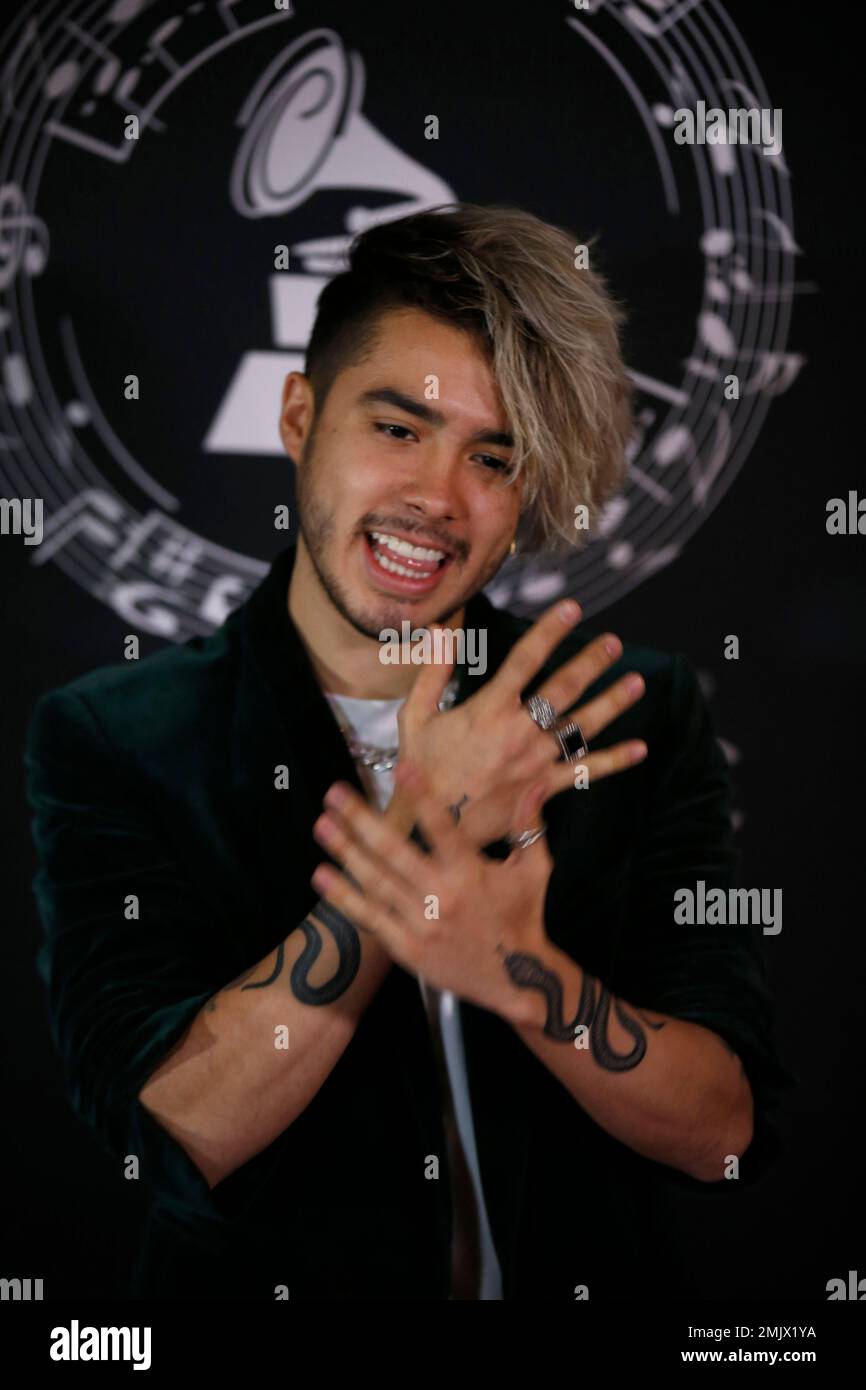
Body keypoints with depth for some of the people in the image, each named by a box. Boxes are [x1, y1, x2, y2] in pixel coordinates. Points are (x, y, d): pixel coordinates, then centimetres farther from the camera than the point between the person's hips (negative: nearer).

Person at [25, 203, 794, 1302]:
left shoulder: (639, 716, 2)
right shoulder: (110, 740, -3)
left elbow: (729, 1134, -3)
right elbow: (178, 1135, -12)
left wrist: (522, 972, -19)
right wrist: (428, 832, -19)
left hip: (589, 1294, 1)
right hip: (257, 1293, -1)